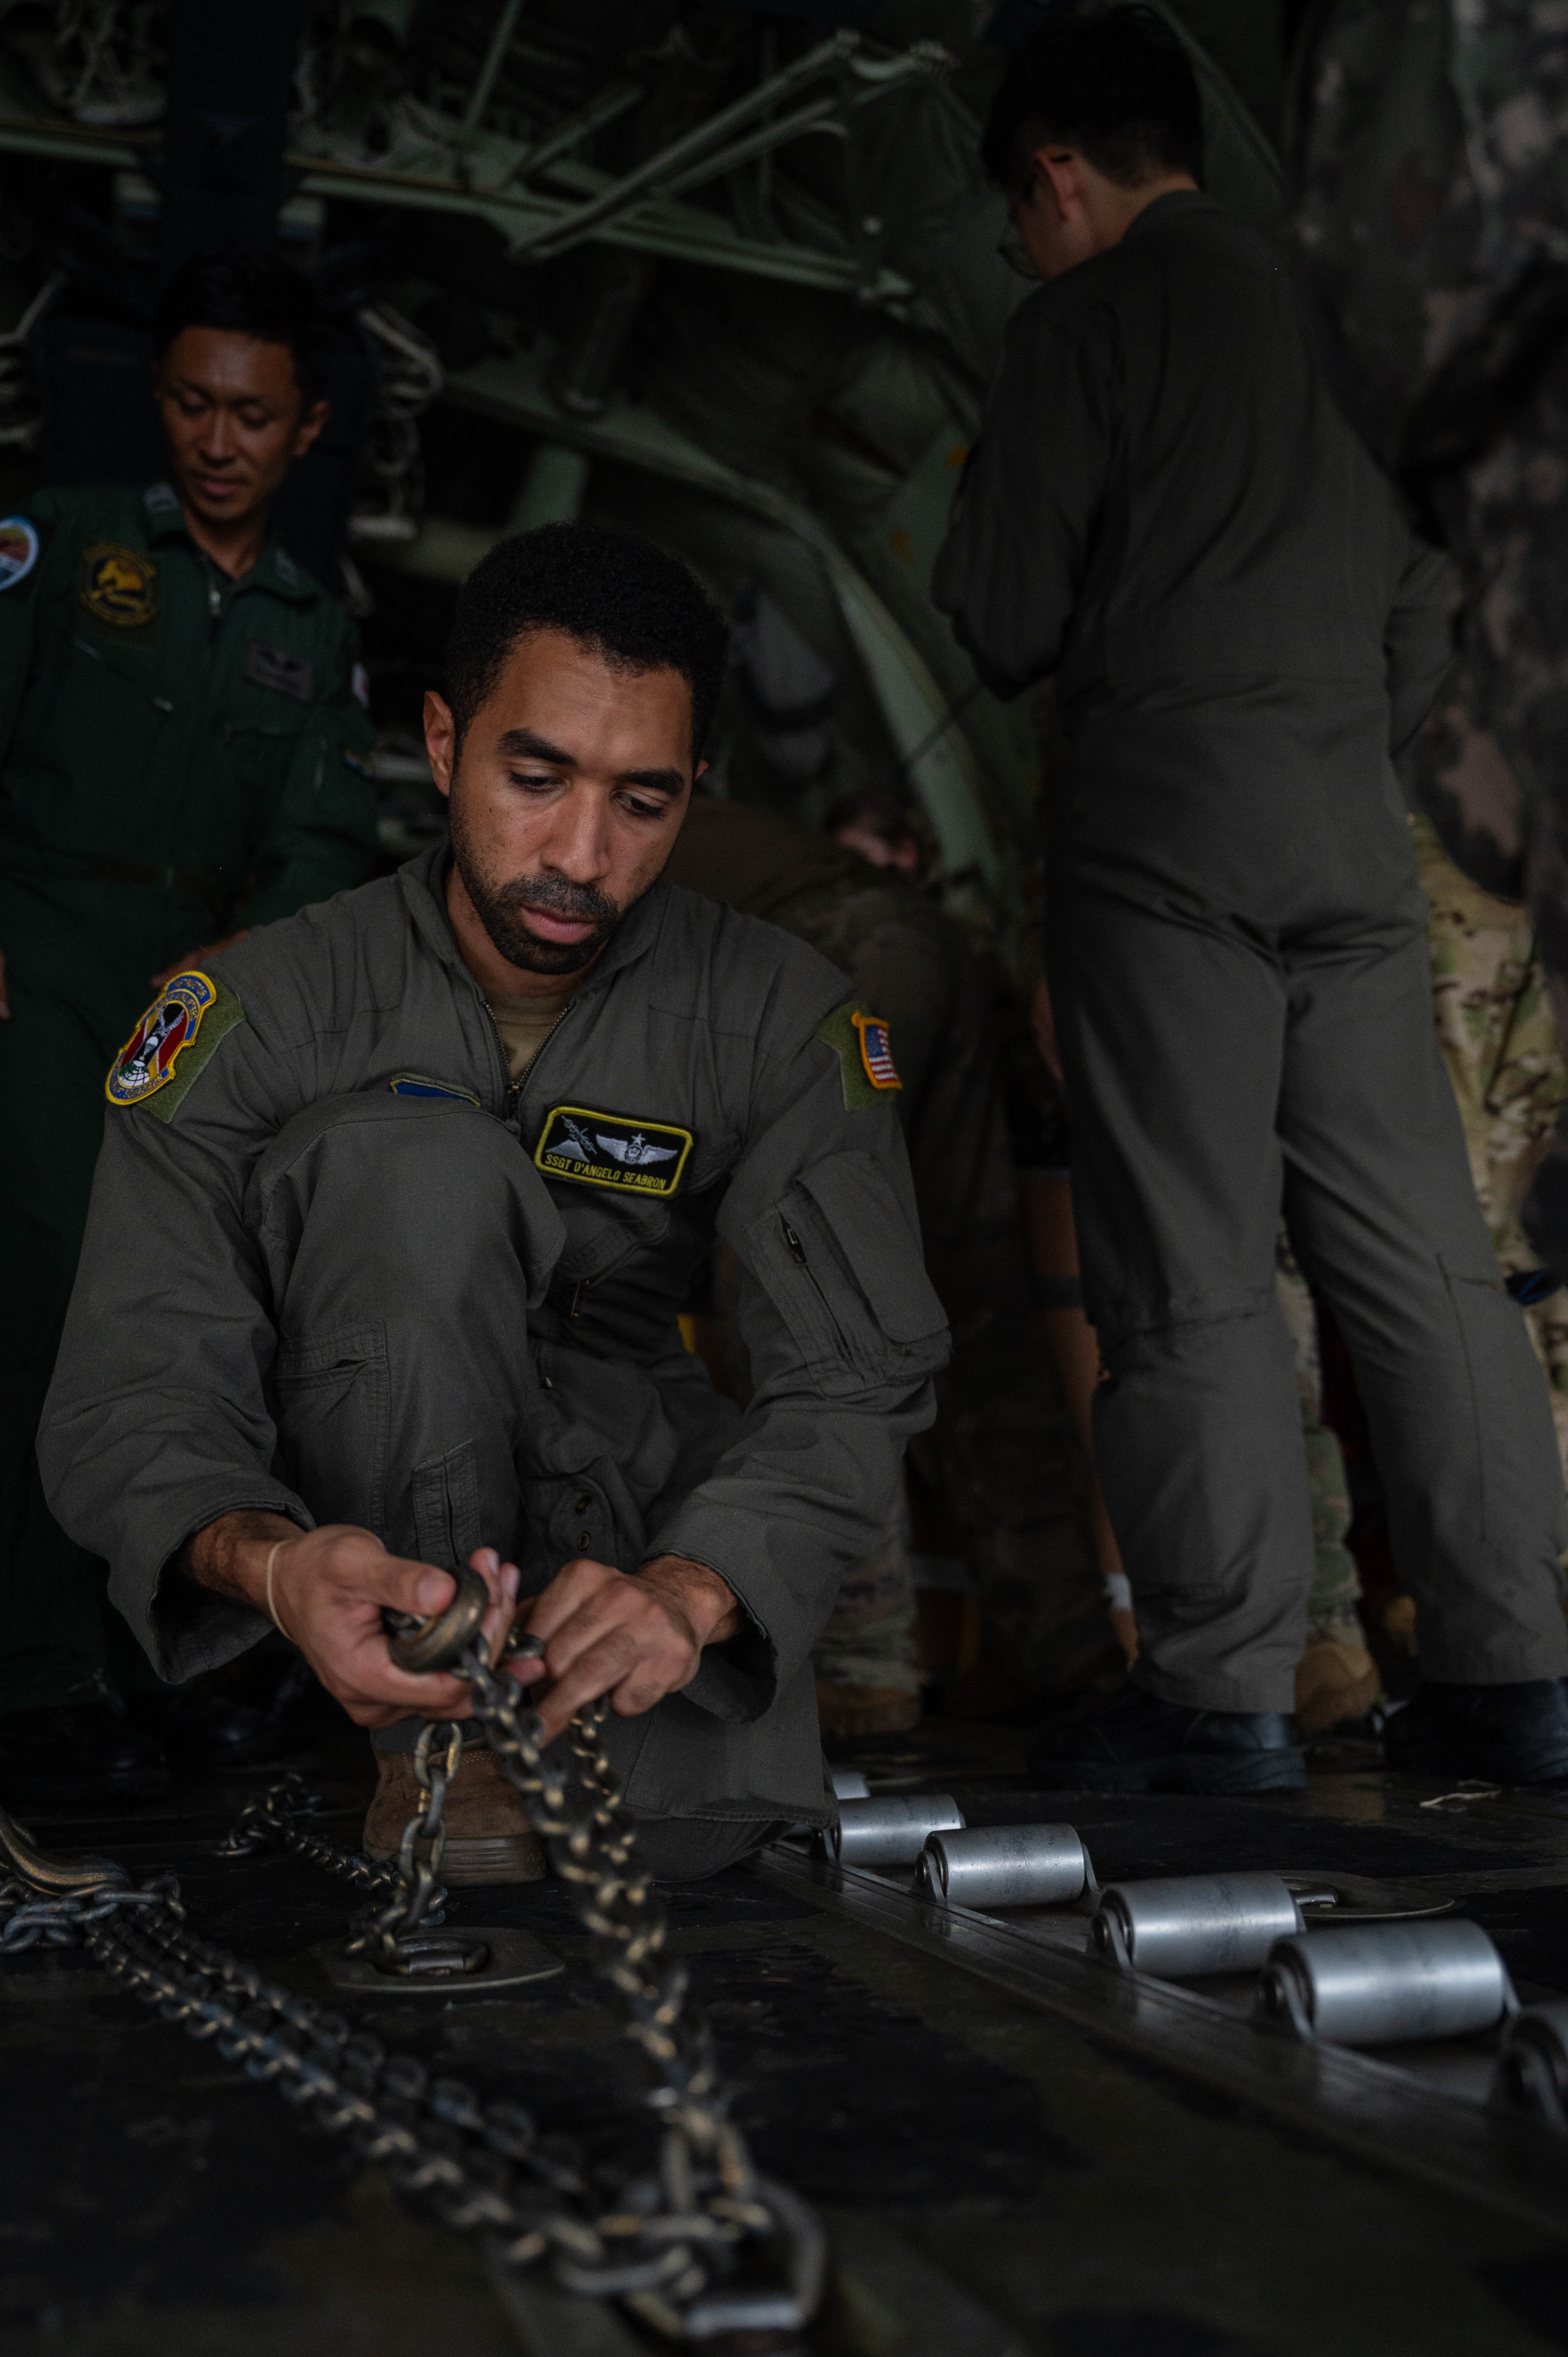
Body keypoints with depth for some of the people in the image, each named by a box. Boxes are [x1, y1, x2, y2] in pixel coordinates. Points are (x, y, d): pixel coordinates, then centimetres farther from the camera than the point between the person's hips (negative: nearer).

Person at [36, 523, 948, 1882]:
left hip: (621, 1479, 1)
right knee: (419, 1154, -31)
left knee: (716, 1807, -30)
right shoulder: (259, 1008, -16)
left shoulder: (779, 1018, -12)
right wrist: (269, 1562, -45)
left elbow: (859, 1377, -19)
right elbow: (132, 1397, -20)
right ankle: (434, 1719, -22)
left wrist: (689, 1589, -42)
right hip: (365, 1500, -1)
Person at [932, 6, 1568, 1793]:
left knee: (1189, 1276, -5)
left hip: (1167, 832, -6)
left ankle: (1222, 1694, -3)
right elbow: (1417, 613, 25)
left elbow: (1004, 623, -2)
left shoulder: (1089, 318, 1)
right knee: (1418, 1256, 4)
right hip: (1352, 840, 7)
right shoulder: (1313, 322, 22)